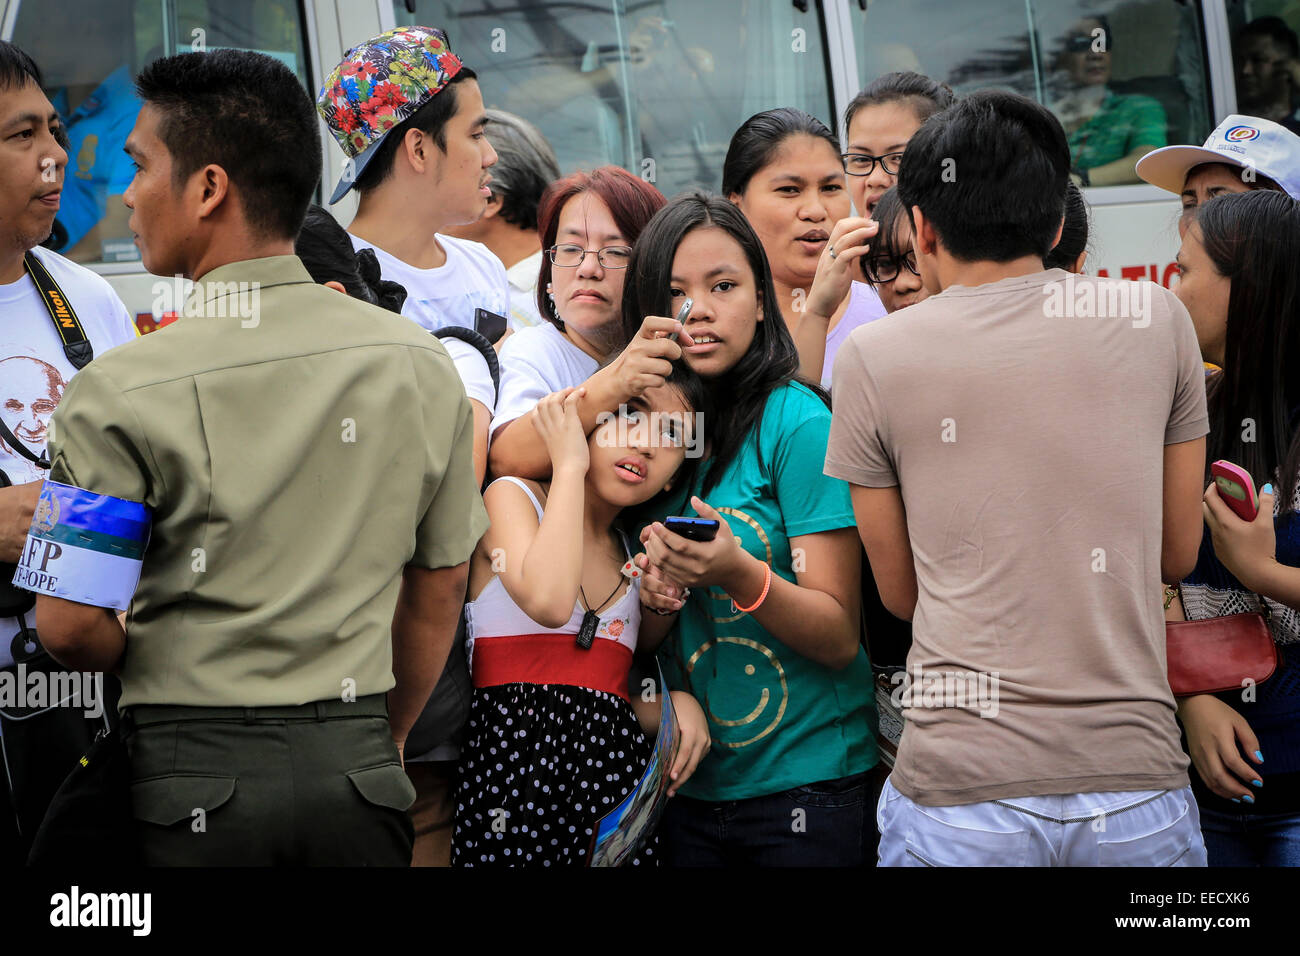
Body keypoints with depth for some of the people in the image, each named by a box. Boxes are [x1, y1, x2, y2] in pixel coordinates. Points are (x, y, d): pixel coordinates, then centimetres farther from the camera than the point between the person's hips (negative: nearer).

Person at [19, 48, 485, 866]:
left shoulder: (123, 393, -12)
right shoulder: (422, 366, 1)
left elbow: (72, 625, -13)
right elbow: (441, 586, 9)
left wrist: (150, 671, 9)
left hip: (194, 769, -3)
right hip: (358, 763, 4)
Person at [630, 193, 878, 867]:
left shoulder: (796, 422, -12)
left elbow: (840, 638, -14)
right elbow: (642, 641, 8)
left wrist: (741, 576, -30)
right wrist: (658, 597, -13)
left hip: (803, 784, -5)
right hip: (691, 787, 5)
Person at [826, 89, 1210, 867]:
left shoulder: (875, 355, 0)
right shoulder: (1158, 320, 4)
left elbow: (900, 592, 8)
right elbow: (1178, 554, 12)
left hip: (961, 798, -1)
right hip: (1138, 790, 1)